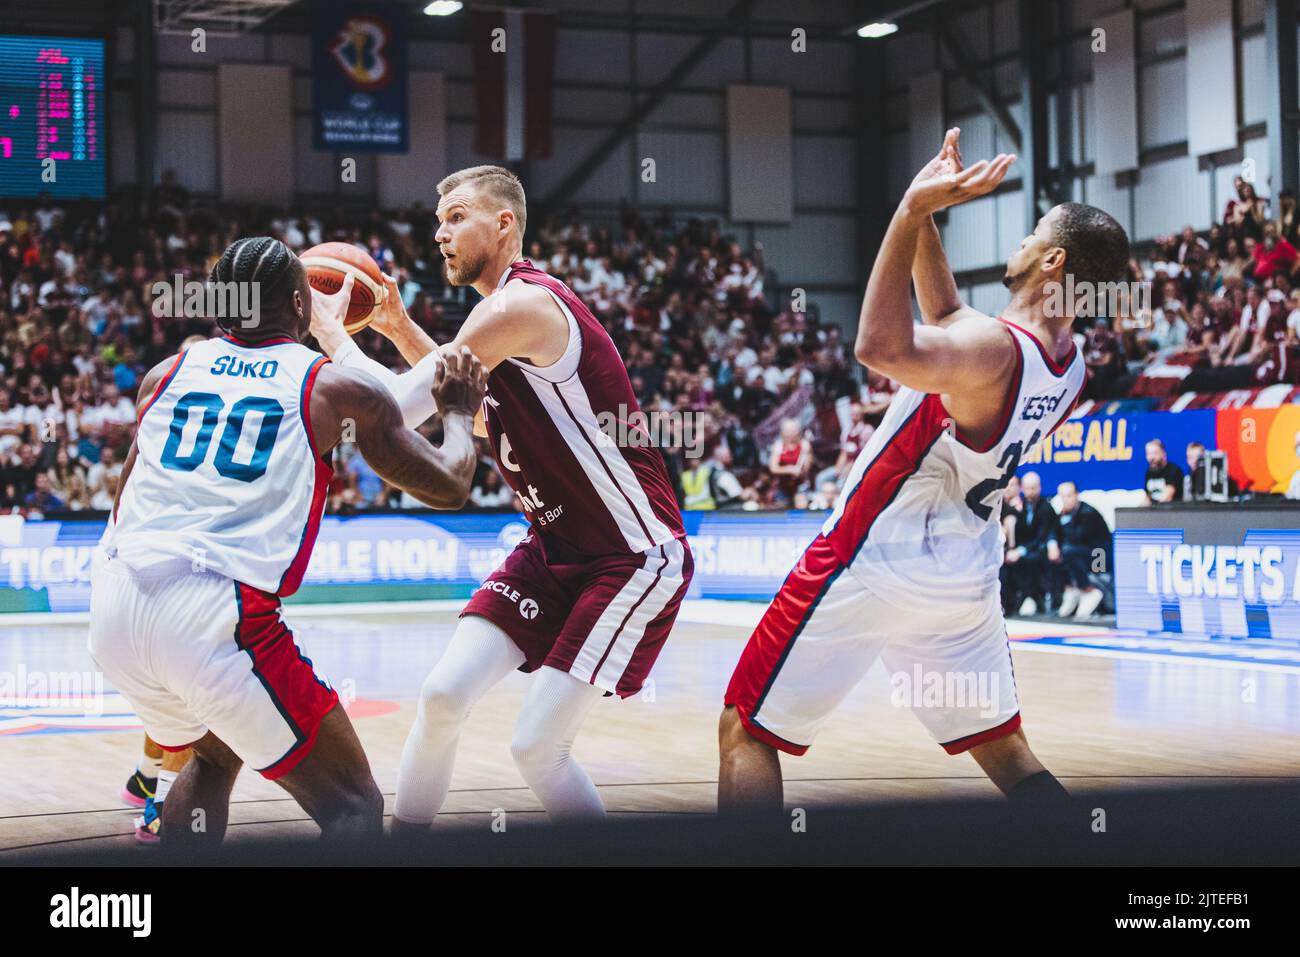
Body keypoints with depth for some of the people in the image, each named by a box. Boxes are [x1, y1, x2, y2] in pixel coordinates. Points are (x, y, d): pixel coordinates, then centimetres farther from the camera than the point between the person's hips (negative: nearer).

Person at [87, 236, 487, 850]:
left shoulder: (166, 374, 19)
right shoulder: (337, 389, 7)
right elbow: (449, 488, 13)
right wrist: (459, 413, 34)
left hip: (112, 612, 6)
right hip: (217, 615, -6)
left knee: (213, 756, 34)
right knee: (354, 807, 6)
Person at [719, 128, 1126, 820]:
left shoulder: (994, 349, -25)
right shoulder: (1068, 362, 2)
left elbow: (882, 347, -43)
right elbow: (944, 320, 16)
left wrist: (914, 211, -38)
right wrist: (926, 215, 10)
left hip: (873, 565, -8)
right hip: (965, 580, 8)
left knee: (745, 733, 2)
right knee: (1004, 750, 21)